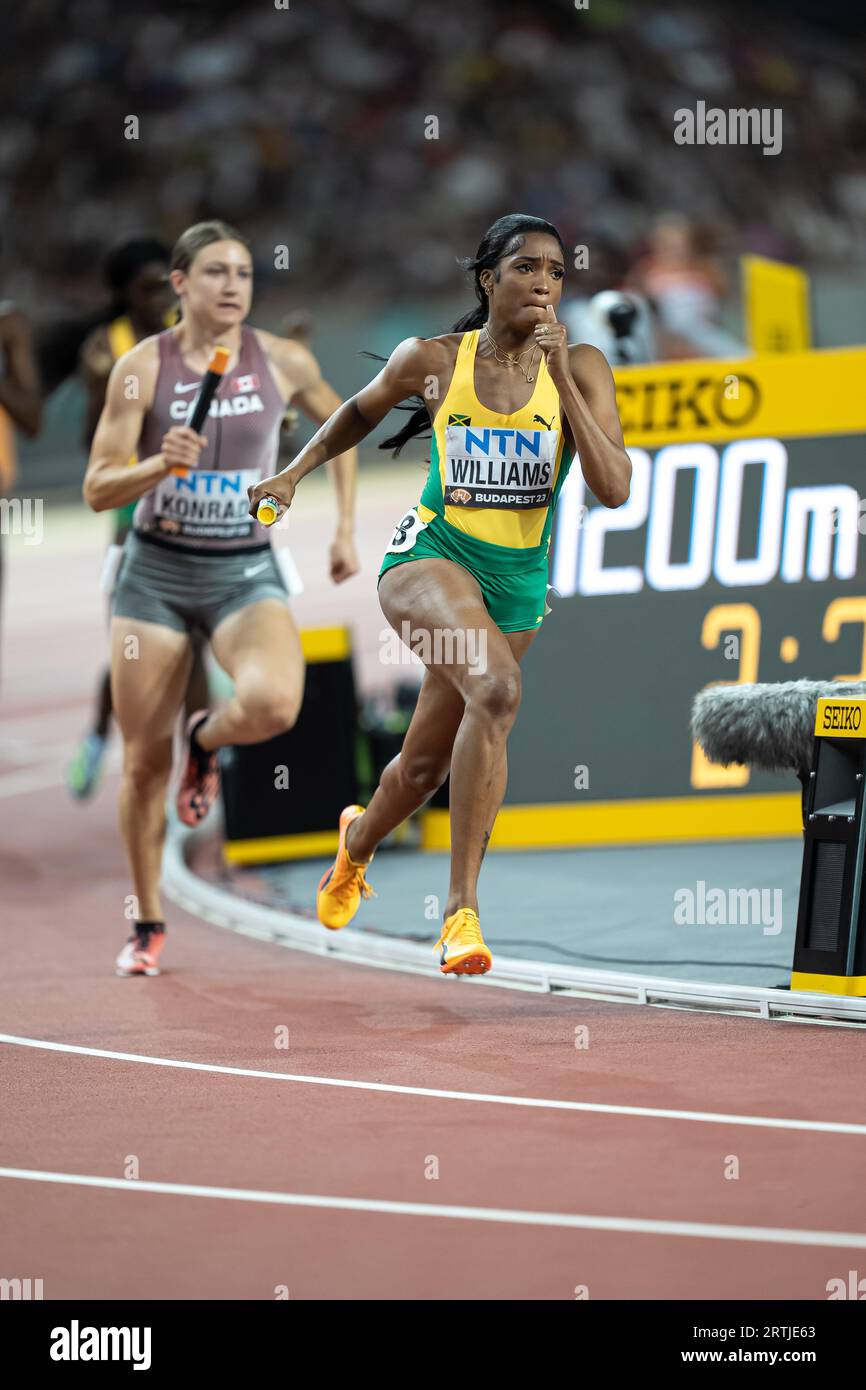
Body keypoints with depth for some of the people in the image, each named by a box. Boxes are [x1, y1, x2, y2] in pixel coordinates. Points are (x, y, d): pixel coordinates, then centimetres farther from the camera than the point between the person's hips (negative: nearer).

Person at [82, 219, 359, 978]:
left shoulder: (285, 362, -3)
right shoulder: (142, 367, -7)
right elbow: (97, 489, -7)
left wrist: (346, 528, 11)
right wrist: (158, 465, -26)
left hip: (246, 573, 0)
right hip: (157, 572, 0)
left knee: (273, 702, -29)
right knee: (144, 762, 2)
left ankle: (207, 740, 8)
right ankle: (148, 926, 21)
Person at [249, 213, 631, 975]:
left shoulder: (580, 369, -5)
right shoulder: (431, 361, -5)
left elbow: (615, 490, -16)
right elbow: (364, 409, 18)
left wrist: (561, 381, -20)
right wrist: (295, 472, 10)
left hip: (519, 581, 3)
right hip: (430, 555, -3)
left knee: (424, 766, 15)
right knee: (497, 690, -34)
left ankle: (358, 839, 52)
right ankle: (462, 906, -31)